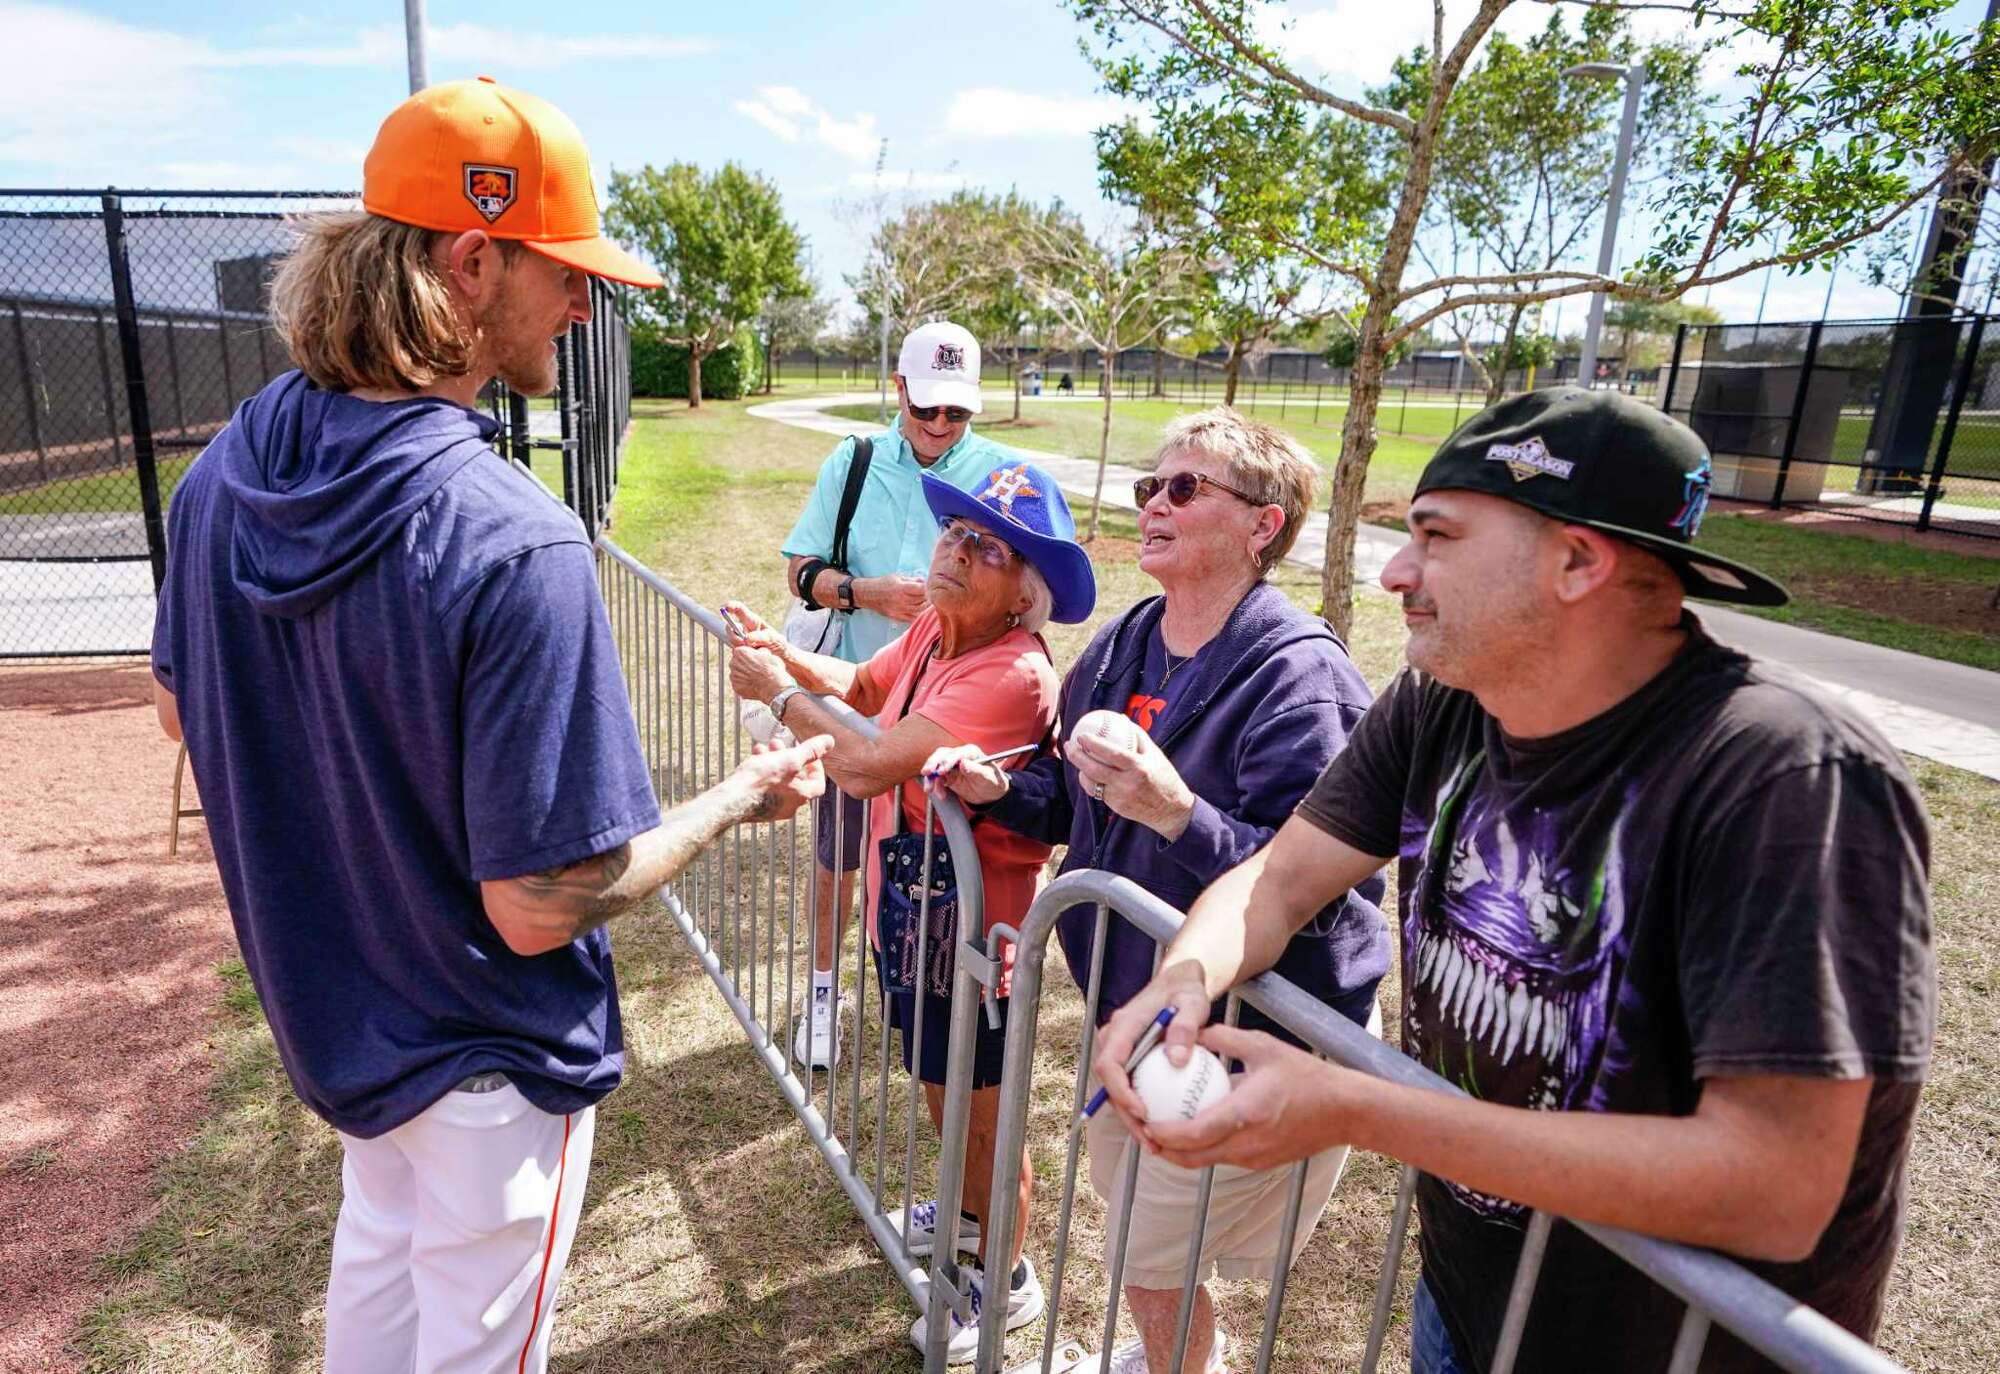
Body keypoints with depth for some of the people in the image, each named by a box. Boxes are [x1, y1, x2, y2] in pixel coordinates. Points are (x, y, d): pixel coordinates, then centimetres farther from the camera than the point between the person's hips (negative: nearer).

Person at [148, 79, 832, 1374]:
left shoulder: (226, 472, -10)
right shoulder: (513, 543, -34)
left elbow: (179, 703, 7)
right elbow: (539, 909, -30)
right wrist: (740, 797, -17)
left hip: (328, 1001, 7)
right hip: (483, 1052, -6)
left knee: (378, 1255, 33)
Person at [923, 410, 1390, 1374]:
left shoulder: (1299, 678, -24)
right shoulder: (1119, 647, 0)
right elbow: (1083, 805, 12)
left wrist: (1176, 812, -40)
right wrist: (1000, 788, -6)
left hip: (1251, 1032, -8)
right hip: (1134, 996, 8)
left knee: (1148, 1259, 8)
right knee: (1121, 1189, 26)